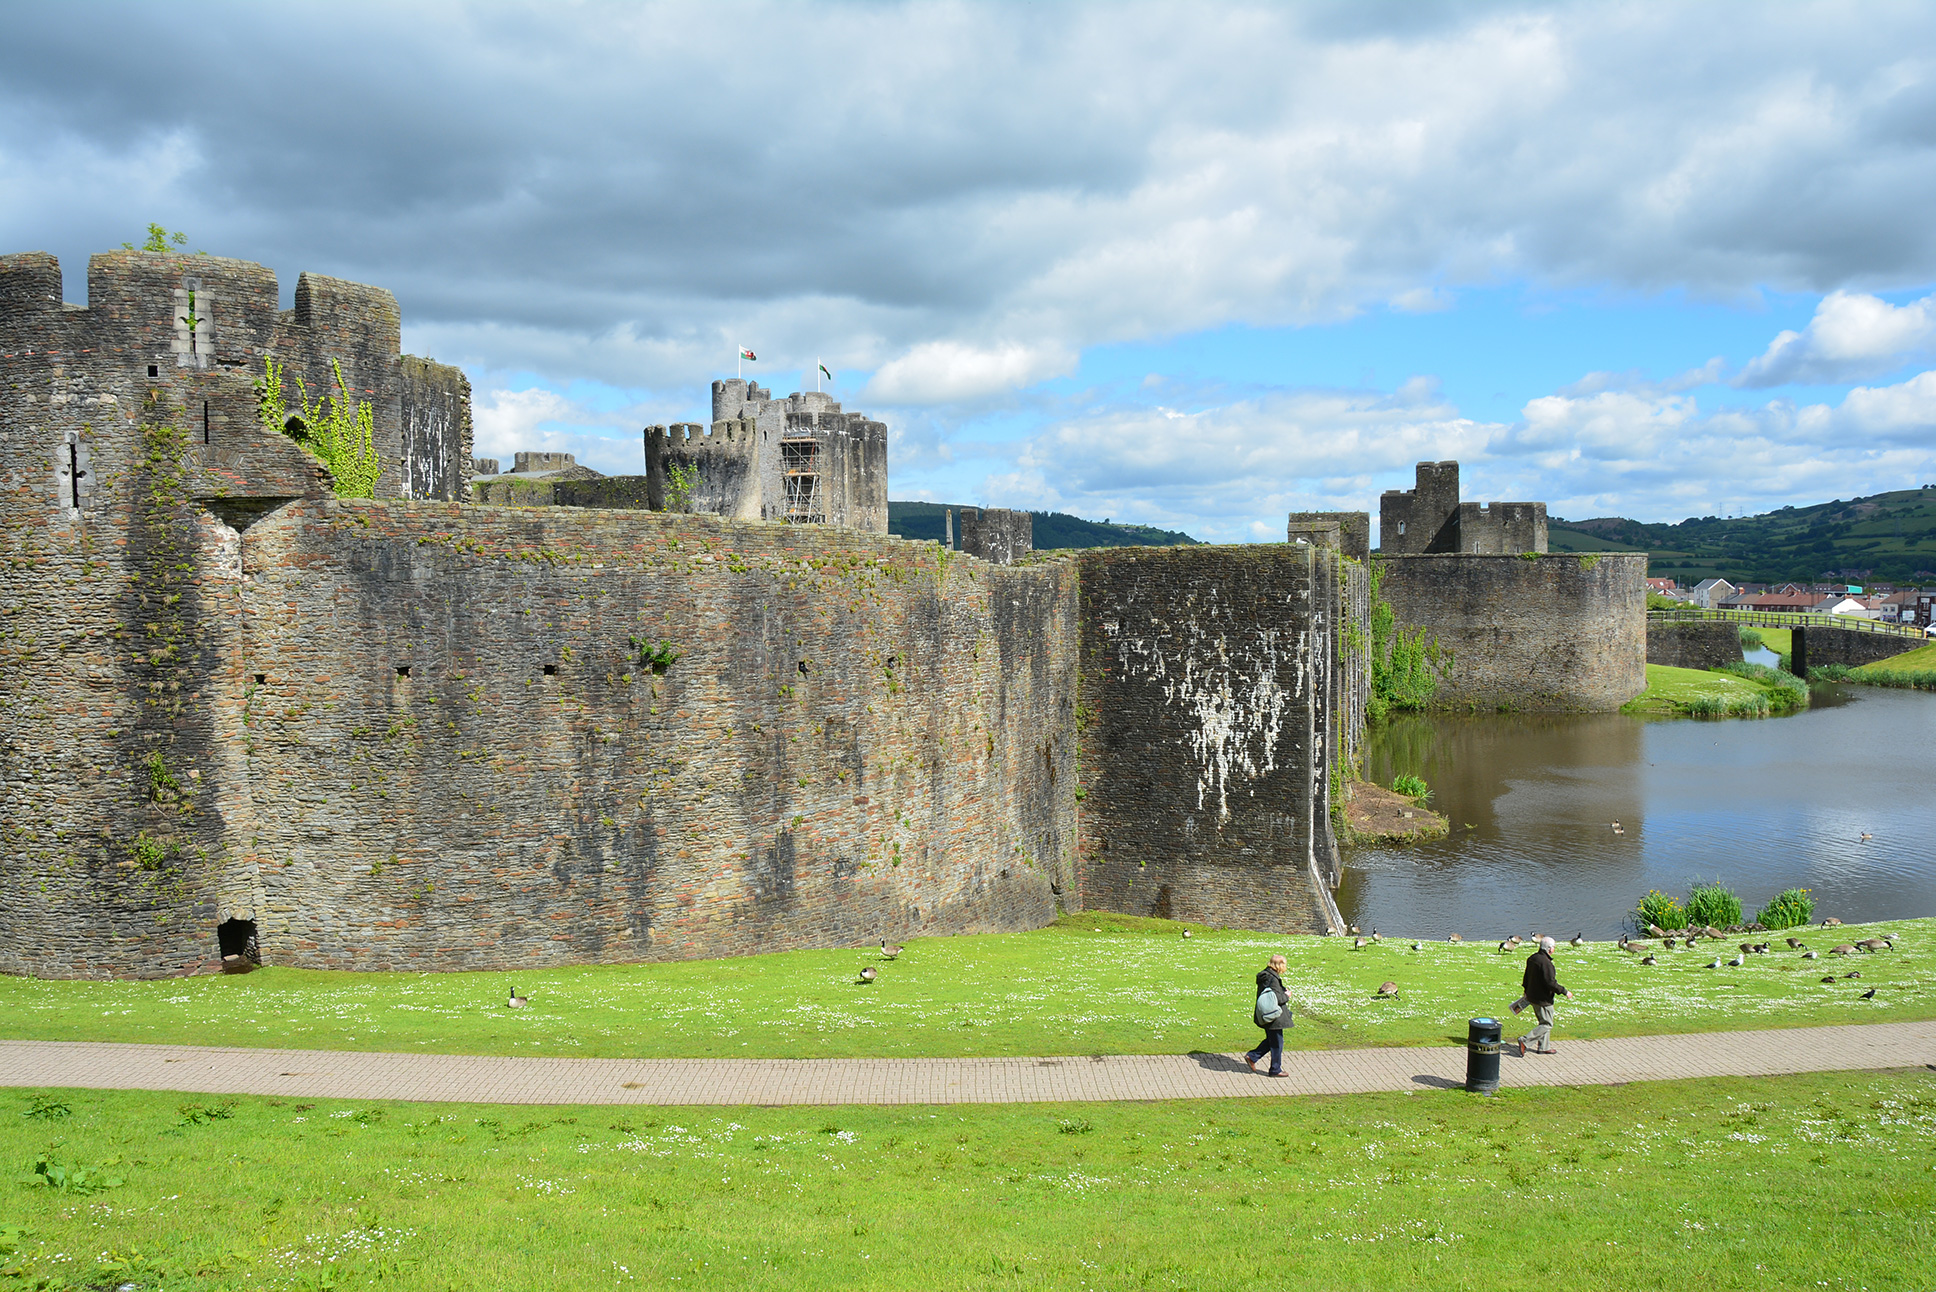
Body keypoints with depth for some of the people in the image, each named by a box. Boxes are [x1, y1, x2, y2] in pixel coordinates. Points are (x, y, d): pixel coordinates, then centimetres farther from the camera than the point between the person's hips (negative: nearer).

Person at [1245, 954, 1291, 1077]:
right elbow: (1277, 998, -25)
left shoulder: (1264, 976, 9)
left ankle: (1252, 1057, 20)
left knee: (1271, 1040, 21)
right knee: (1277, 1043, 4)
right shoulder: (1273, 979, -22)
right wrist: (1286, 996, -5)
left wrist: (1284, 994, 11)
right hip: (1274, 1018, -10)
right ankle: (1275, 1070, 14)